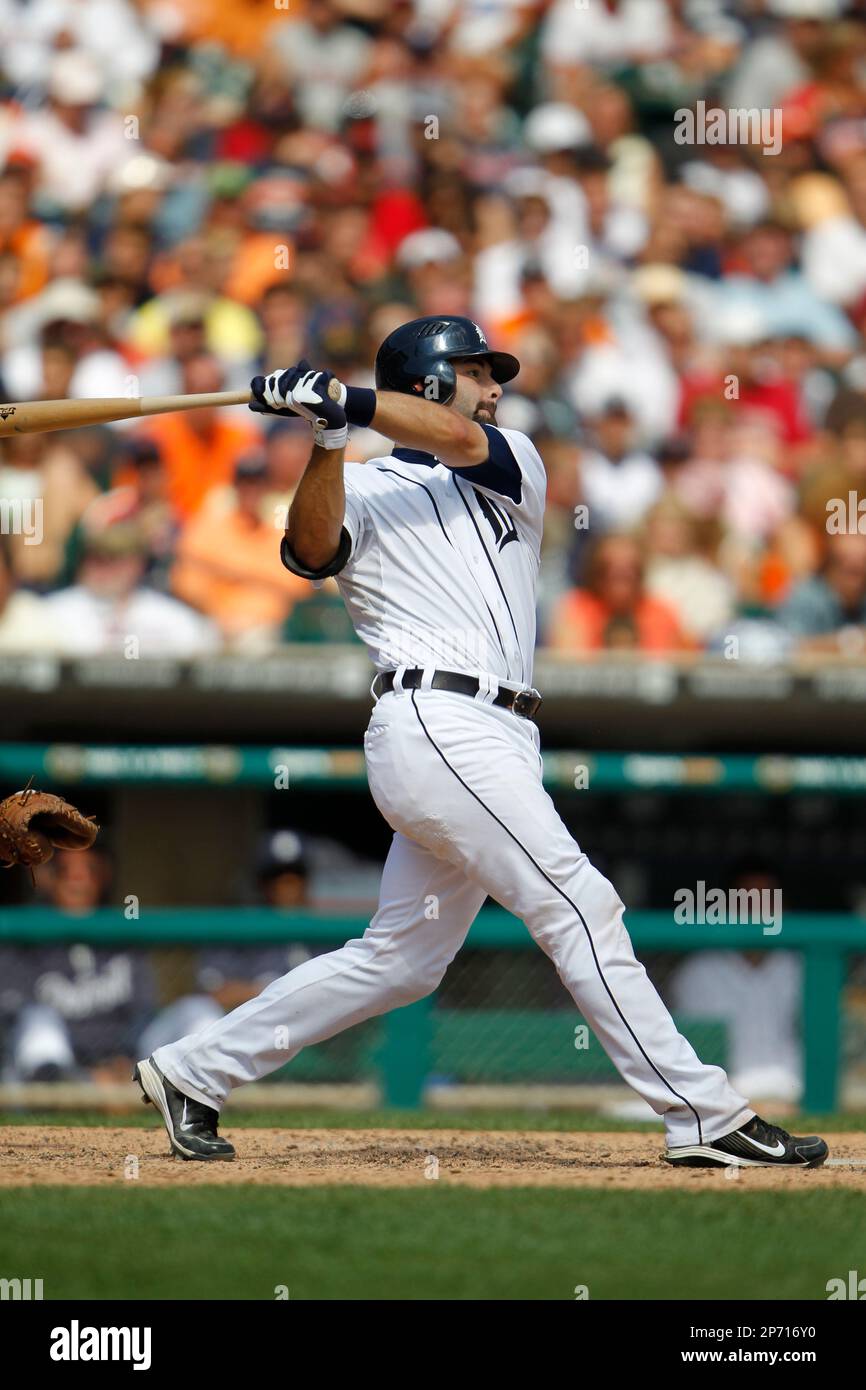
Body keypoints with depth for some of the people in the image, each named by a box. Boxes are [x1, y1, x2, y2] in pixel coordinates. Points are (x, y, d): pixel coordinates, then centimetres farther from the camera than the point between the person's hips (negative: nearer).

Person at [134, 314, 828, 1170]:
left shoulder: (513, 467, 21)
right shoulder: (365, 492, 8)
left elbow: (461, 441, -2)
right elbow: (311, 551, -14)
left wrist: (346, 400, -15)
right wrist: (328, 437, -26)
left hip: (495, 745, 7)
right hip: (436, 723, -7)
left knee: (401, 960, 9)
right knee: (579, 906, -12)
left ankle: (191, 1073, 17)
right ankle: (704, 1117, -13)